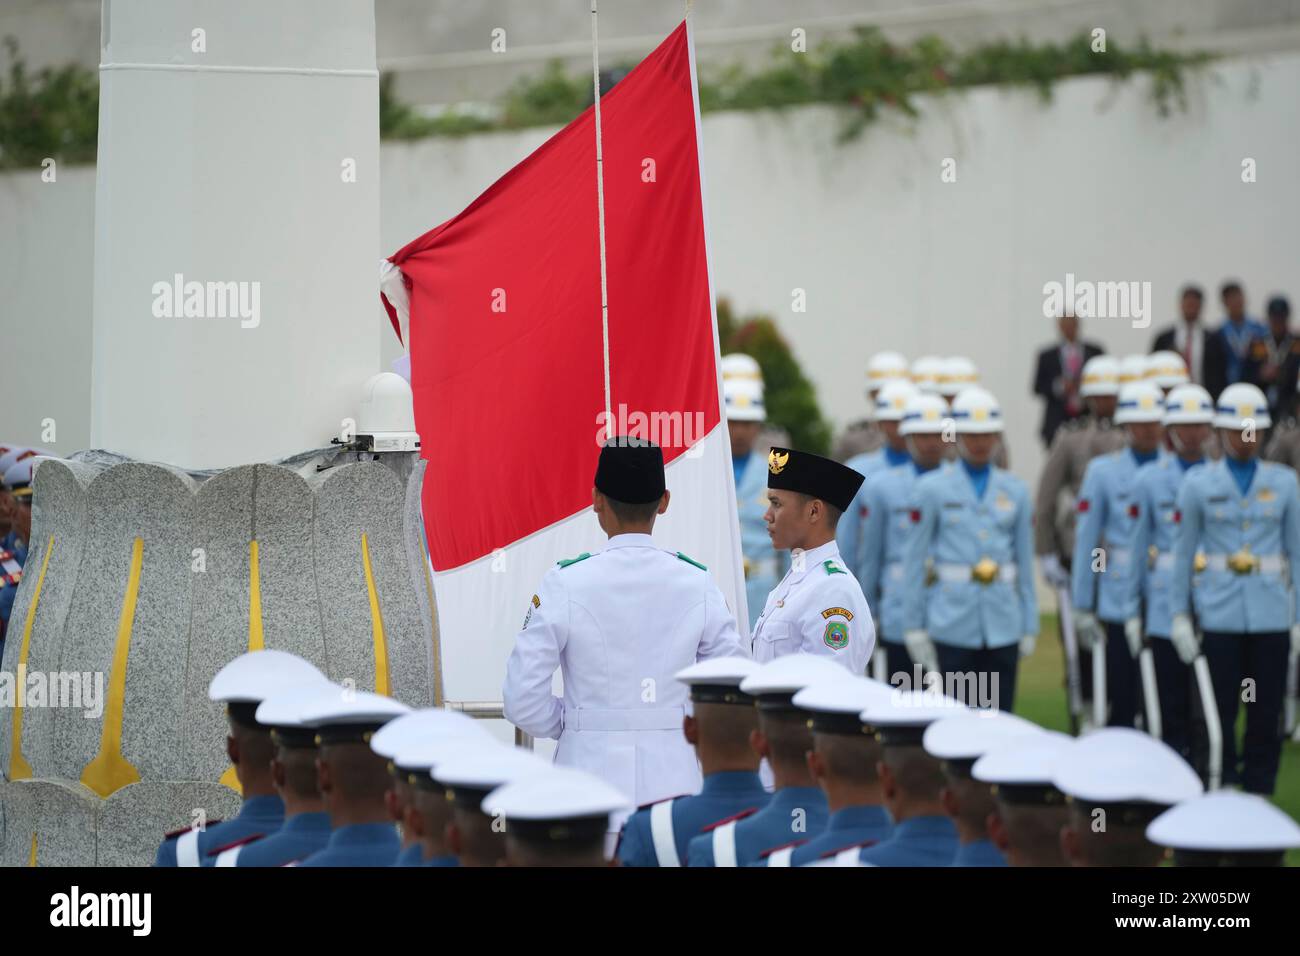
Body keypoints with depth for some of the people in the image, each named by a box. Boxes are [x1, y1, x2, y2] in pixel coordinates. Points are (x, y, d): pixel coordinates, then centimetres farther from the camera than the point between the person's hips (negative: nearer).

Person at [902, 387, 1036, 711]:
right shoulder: (934, 488, 2)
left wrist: (1030, 626, 9)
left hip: (1003, 623, 3)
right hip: (953, 623, -3)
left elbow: (1025, 560, 13)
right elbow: (915, 559, 2)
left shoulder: (1015, 490, 10)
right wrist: (913, 625, -2)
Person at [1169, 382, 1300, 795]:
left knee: (1267, 713, 2)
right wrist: (1179, 616, 1)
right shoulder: (1199, 483, 3)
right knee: (1218, 710, 0)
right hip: (1220, 616, -1)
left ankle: (1258, 791, 11)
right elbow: (1183, 552, 6)